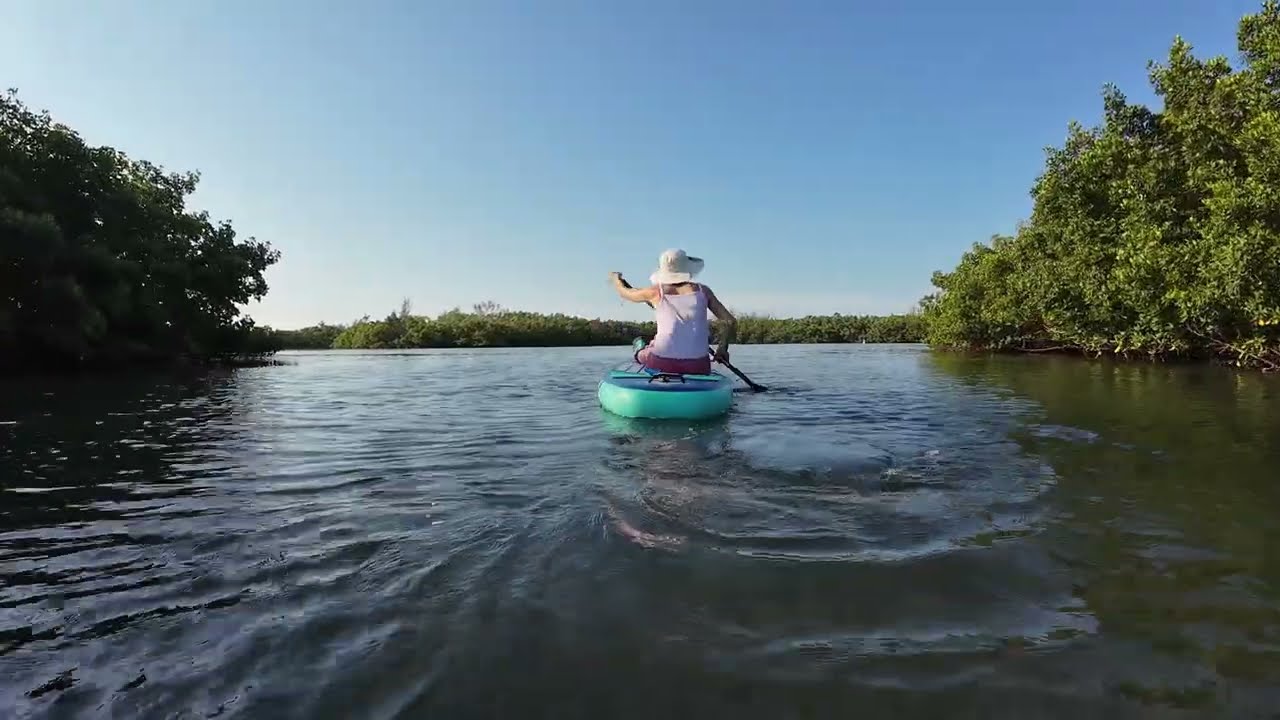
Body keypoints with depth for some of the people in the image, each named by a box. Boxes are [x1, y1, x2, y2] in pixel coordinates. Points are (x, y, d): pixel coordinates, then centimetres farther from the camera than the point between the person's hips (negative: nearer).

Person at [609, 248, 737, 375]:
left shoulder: (656, 292, 2)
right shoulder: (702, 290, 3)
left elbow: (624, 292, 21)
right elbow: (731, 322, 2)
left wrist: (616, 278, 42)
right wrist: (723, 348, 15)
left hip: (661, 364, 1)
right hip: (697, 367, 0)